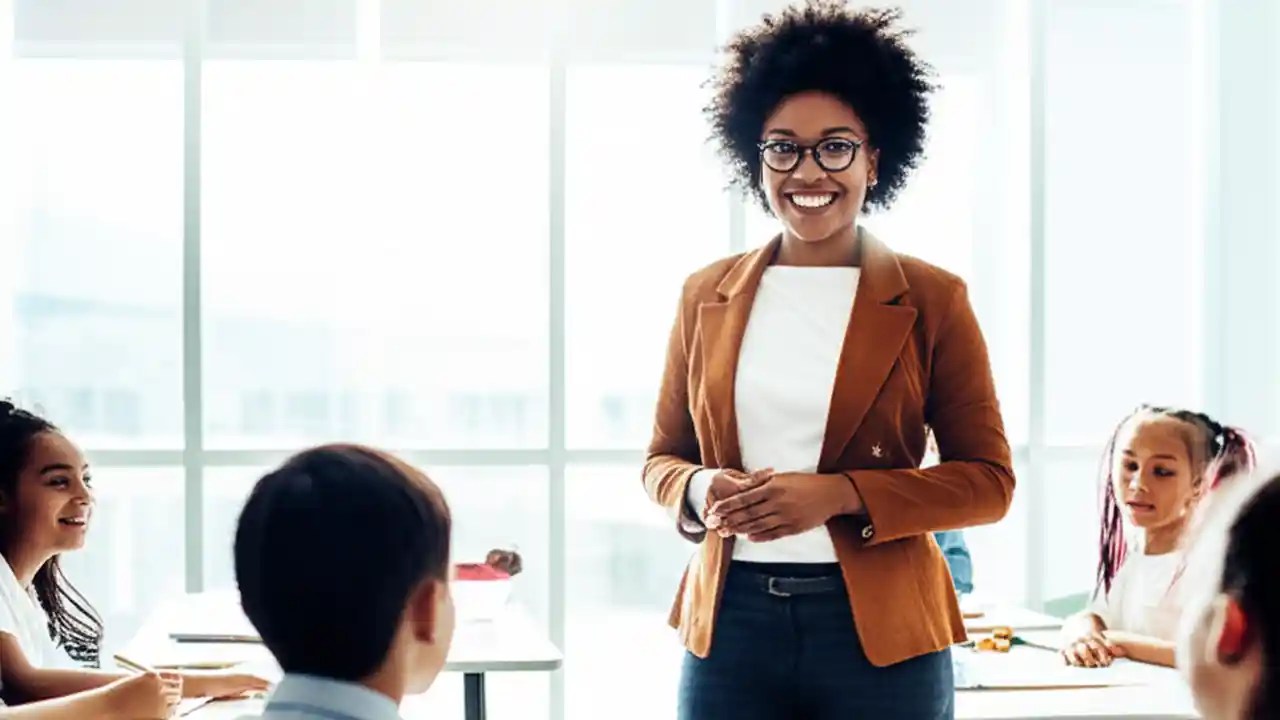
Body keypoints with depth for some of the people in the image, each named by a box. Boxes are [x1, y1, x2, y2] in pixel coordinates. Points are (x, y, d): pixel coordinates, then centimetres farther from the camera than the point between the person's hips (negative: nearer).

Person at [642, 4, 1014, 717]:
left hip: (879, 628, -2)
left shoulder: (931, 299, -1)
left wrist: (840, 495, -15)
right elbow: (663, 456, 15)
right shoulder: (706, 296, 8)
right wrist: (699, 490, -9)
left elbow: (988, 479, -3)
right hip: (730, 621, 2)